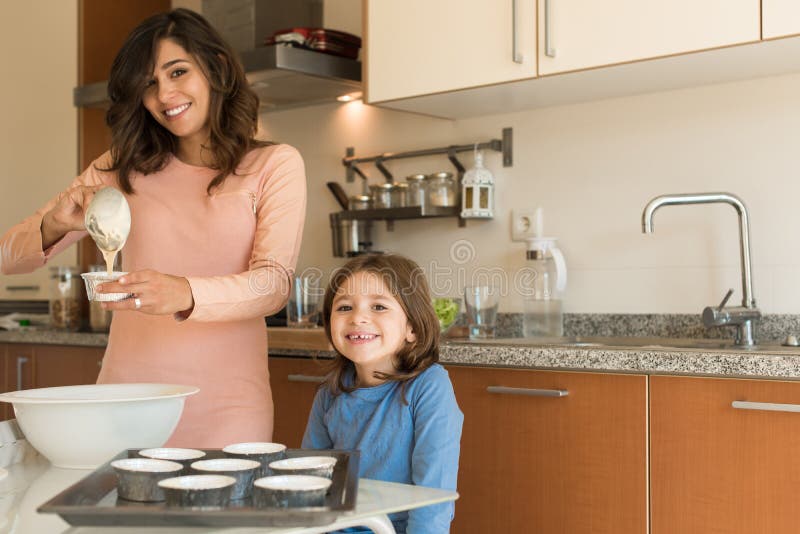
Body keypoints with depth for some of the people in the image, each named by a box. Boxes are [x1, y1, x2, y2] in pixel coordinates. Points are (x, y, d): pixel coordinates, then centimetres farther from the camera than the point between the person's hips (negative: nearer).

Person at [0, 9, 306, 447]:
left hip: (226, 408, -2)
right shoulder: (125, 167, 8)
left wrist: (185, 294, -31)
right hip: (126, 394, 3)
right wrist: (55, 226, -17)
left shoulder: (274, 164, 1)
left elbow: (274, 282, -13)